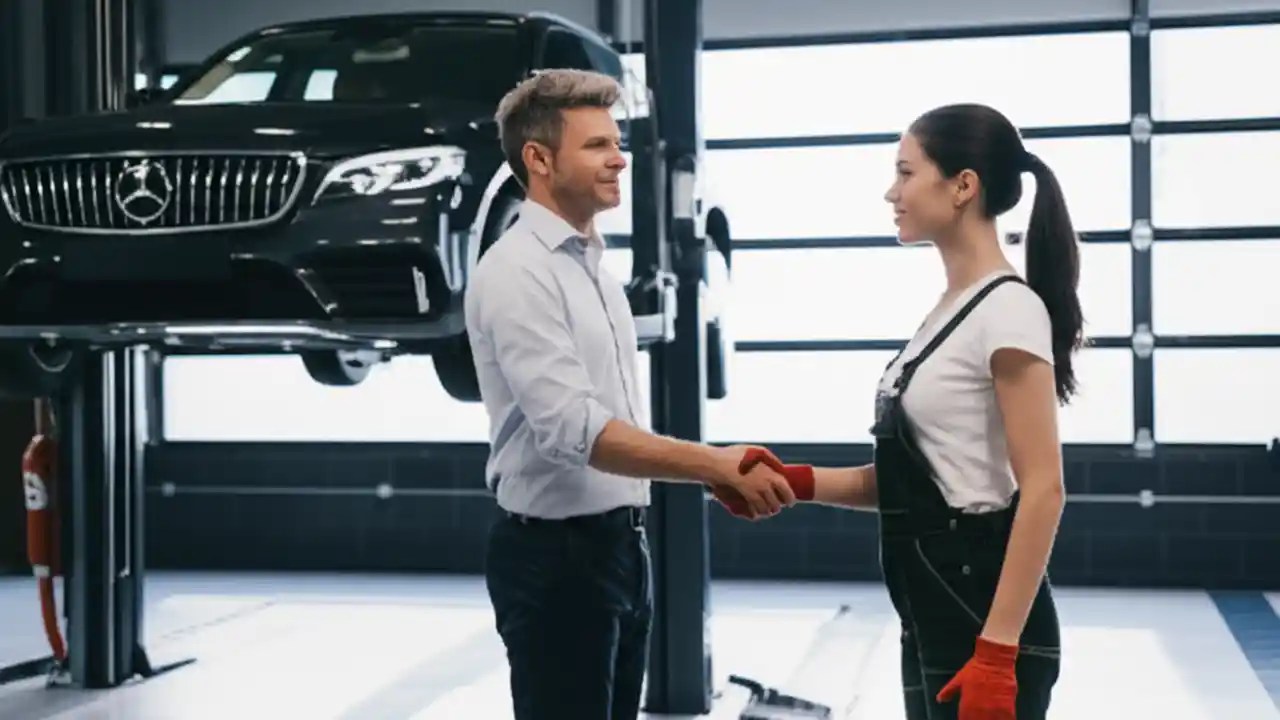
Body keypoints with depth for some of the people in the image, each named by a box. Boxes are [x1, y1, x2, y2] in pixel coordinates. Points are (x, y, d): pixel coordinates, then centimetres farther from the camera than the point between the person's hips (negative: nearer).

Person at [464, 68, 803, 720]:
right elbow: (574, 430, -26)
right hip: (555, 554, -9)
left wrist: (718, 470, 11)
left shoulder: (593, 266, 14)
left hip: (620, 544, 9)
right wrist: (714, 465, -27)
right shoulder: (516, 272, -16)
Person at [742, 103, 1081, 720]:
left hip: (984, 623, -9)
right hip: (935, 622, 9)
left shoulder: (1007, 308, -14)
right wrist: (798, 481, 1)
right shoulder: (948, 311, 13)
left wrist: (998, 650, -23)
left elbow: (1041, 490, -20)